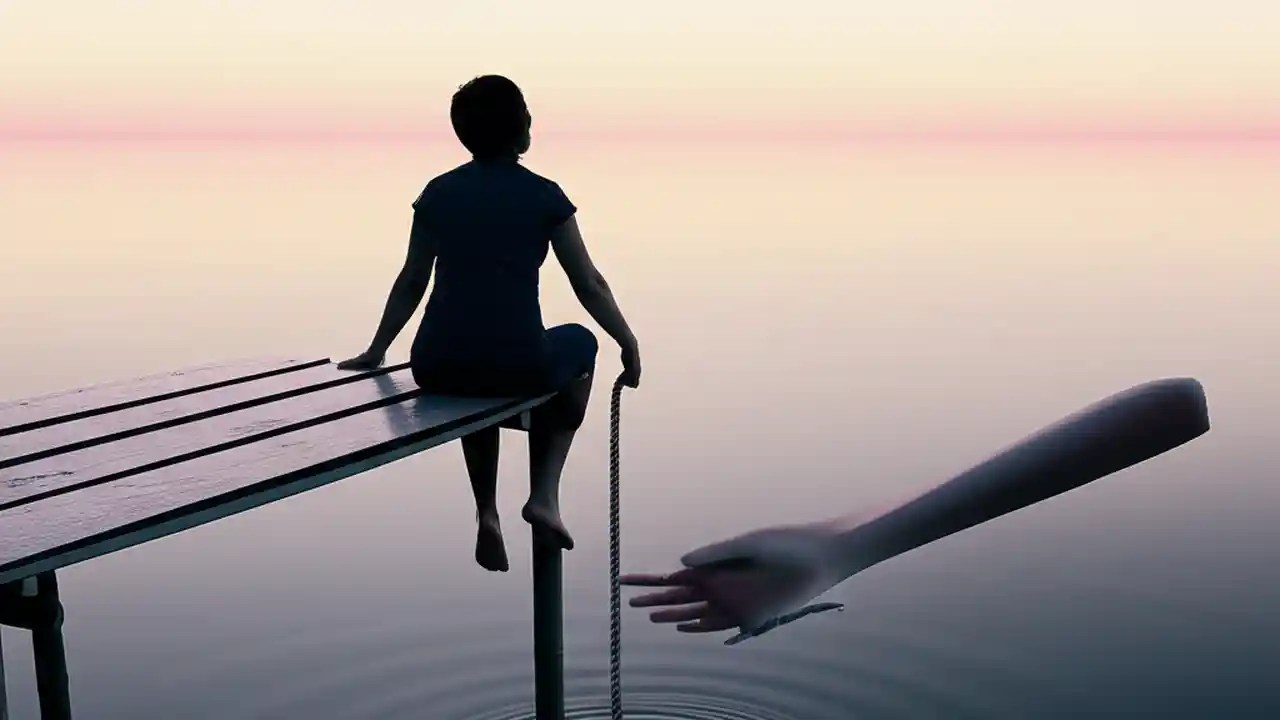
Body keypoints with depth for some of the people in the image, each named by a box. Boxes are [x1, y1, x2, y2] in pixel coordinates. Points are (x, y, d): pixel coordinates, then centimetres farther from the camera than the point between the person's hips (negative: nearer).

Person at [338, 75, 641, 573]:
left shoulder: (438, 193, 9)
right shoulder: (544, 196, 0)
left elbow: (411, 284, 16)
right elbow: (589, 286, 3)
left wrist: (376, 352, 28)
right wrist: (629, 346, 17)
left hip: (437, 369, 4)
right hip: (519, 367, -3)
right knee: (579, 345, 30)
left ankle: (486, 512, 27)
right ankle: (544, 493, 19)